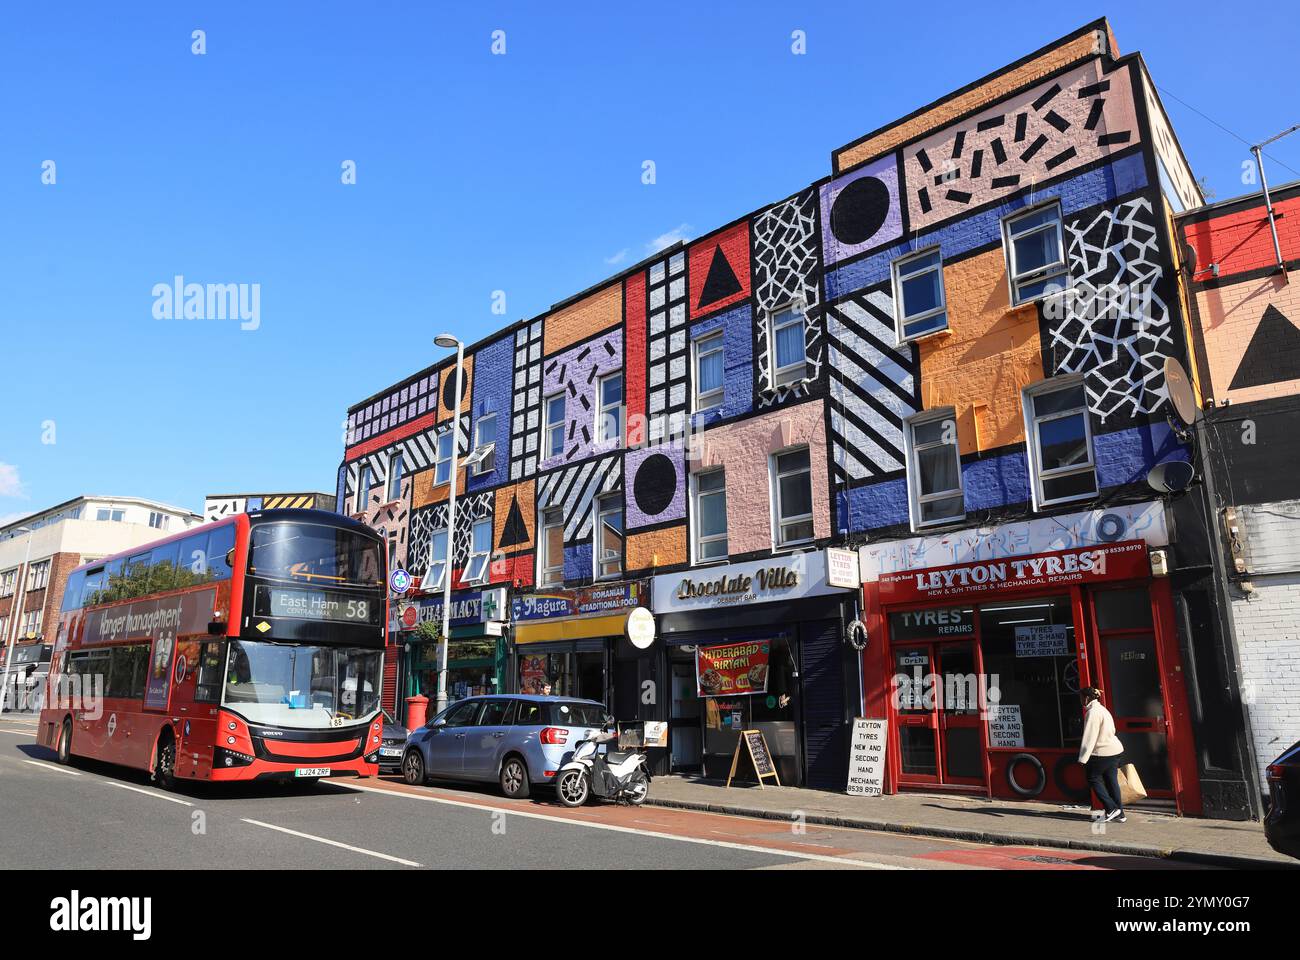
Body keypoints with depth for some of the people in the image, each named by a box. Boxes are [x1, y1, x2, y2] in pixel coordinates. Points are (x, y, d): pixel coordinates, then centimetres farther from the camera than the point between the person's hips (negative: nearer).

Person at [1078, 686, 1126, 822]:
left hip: (1103, 753, -9)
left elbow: (1089, 737, -20)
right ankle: (1120, 814, 15)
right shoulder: (1102, 709, 14)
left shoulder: (1092, 712, -17)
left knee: (1093, 778, 4)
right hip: (1116, 750, 9)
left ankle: (1112, 809, 0)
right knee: (1112, 781, 12)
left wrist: (1083, 758, -18)